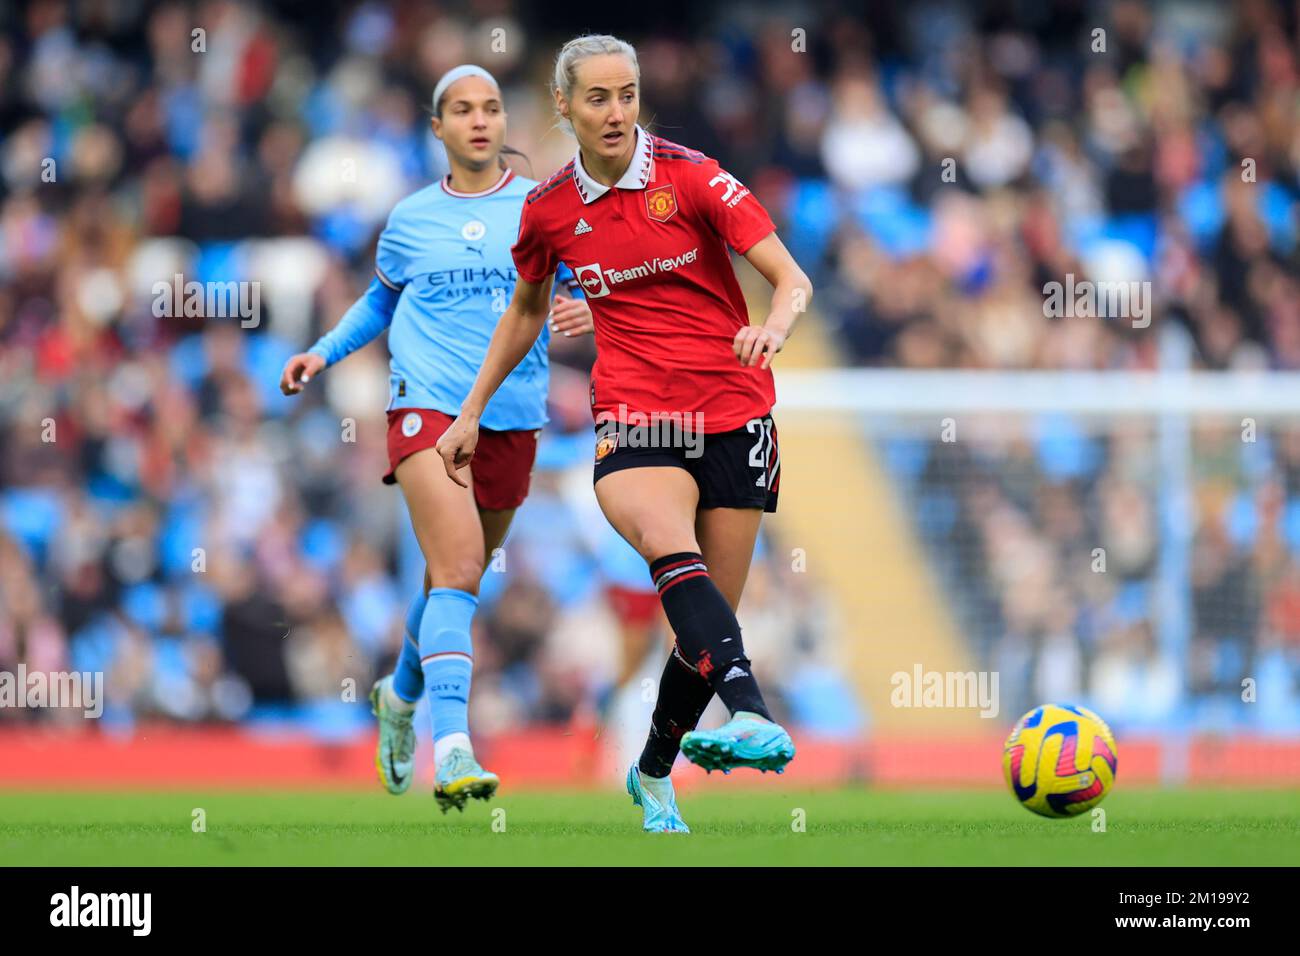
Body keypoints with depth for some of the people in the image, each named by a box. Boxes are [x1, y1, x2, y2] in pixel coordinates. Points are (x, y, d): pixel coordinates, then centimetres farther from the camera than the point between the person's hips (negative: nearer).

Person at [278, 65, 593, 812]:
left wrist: (588, 312, -17)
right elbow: (381, 301, 27)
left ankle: (402, 694, 46)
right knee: (458, 567, -22)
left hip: (512, 417, 2)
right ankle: (452, 747, -32)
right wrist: (324, 353, 15)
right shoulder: (411, 219, 10)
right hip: (426, 406, -2)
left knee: (458, 578, 15)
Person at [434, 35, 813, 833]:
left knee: (712, 615, 1)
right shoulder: (549, 210, 6)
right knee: (670, 545, -32)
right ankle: (750, 714, -53)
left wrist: (775, 326, -31)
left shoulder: (689, 177, -4)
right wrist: (472, 410, 25)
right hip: (633, 418, 0)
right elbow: (525, 314, 25)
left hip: (733, 414, 0)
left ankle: (654, 774, 26)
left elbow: (792, 279, -9)